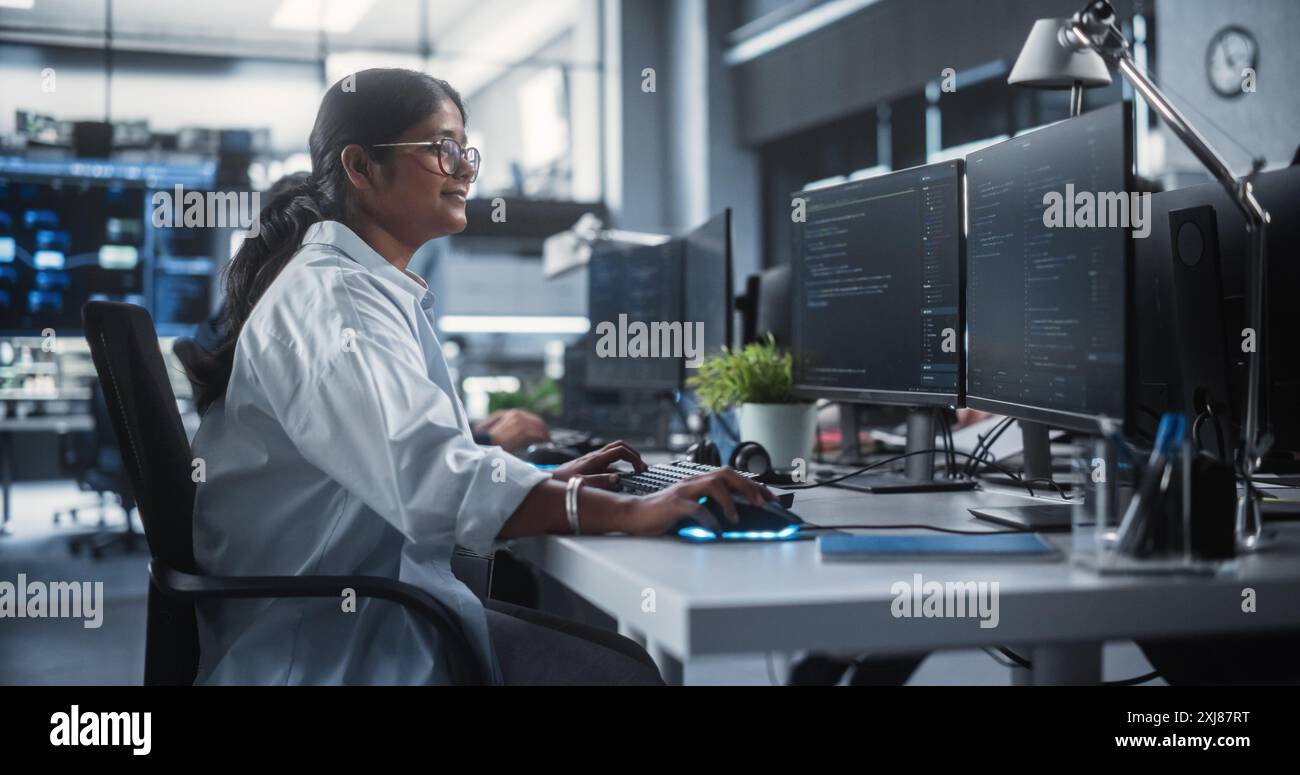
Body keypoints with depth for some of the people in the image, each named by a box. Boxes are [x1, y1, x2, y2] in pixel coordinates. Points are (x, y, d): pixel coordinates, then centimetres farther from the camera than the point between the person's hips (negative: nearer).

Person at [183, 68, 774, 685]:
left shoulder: (375, 289, 16)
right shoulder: (334, 296, -17)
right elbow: (429, 478, -31)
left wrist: (546, 481, 10)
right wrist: (629, 512, -31)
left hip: (369, 599, 10)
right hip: (326, 633, -10)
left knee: (621, 652, 3)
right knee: (620, 669, -13)